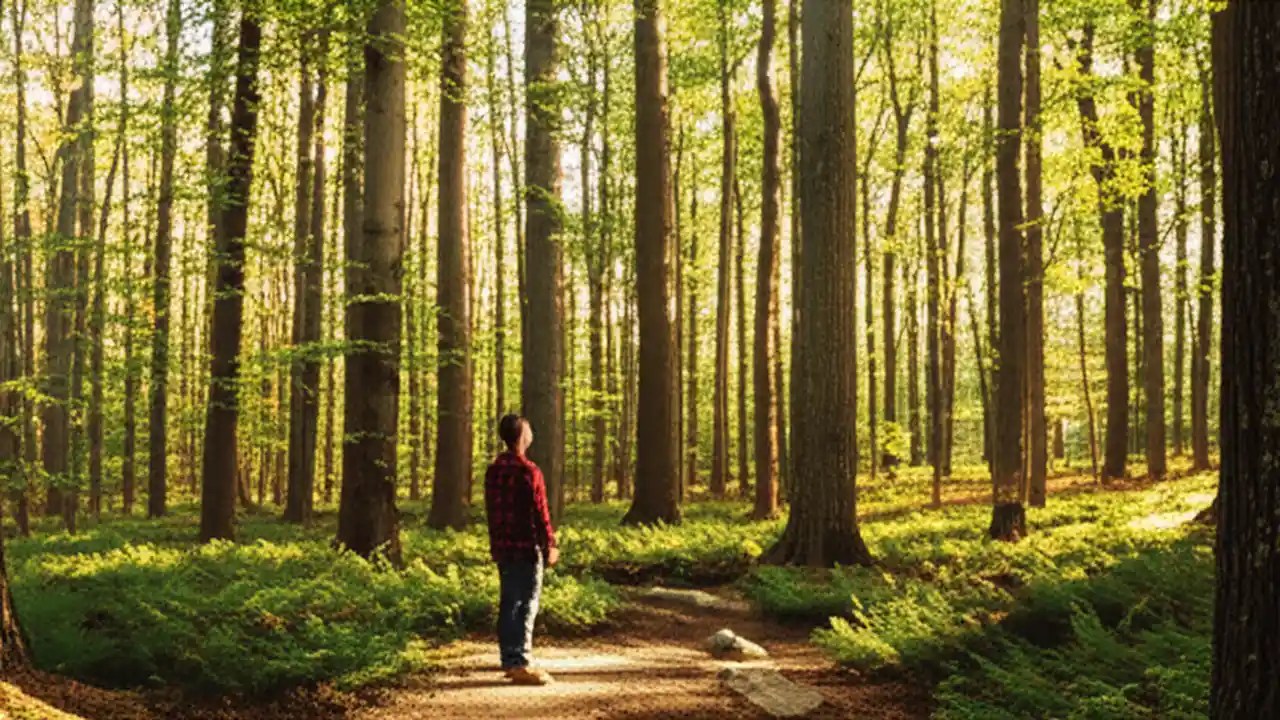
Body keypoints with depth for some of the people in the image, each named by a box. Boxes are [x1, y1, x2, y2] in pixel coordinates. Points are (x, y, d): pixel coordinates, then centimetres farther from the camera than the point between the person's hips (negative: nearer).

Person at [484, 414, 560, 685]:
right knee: (526, 605, -6)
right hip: (526, 547, -8)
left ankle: (509, 660, 18)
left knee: (508, 603, 13)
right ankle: (520, 664, -10)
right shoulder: (528, 471, -15)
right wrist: (550, 545, -6)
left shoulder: (493, 470, 10)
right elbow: (539, 511, -14)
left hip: (501, 547, 8)